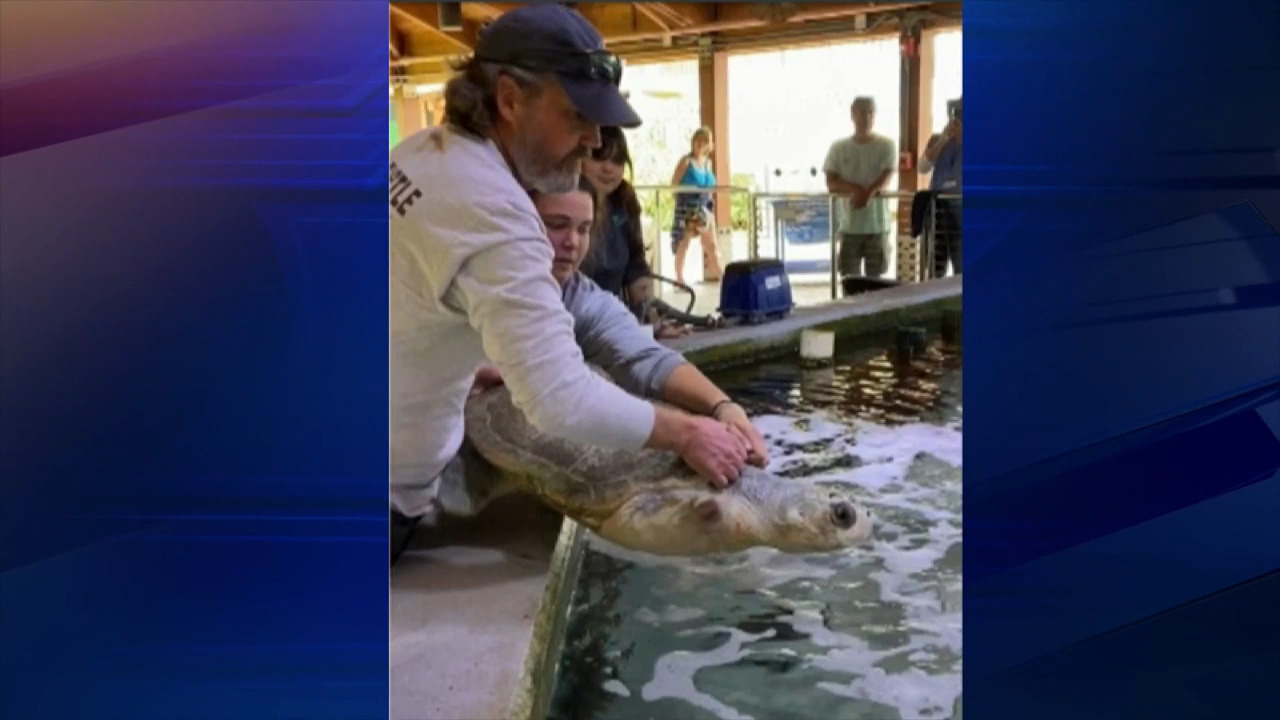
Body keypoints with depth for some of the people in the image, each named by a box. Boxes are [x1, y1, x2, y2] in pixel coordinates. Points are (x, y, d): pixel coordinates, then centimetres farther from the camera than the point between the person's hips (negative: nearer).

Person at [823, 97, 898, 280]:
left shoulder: (886, 145, 2)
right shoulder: (838, 147, 4)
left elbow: (886, 177, -9)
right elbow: (831, 183, -2)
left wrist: (868, 192, -28)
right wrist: (856, 189, -19)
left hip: (877, 224, 0)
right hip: (849, 225, 1)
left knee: (874, 277, 6)